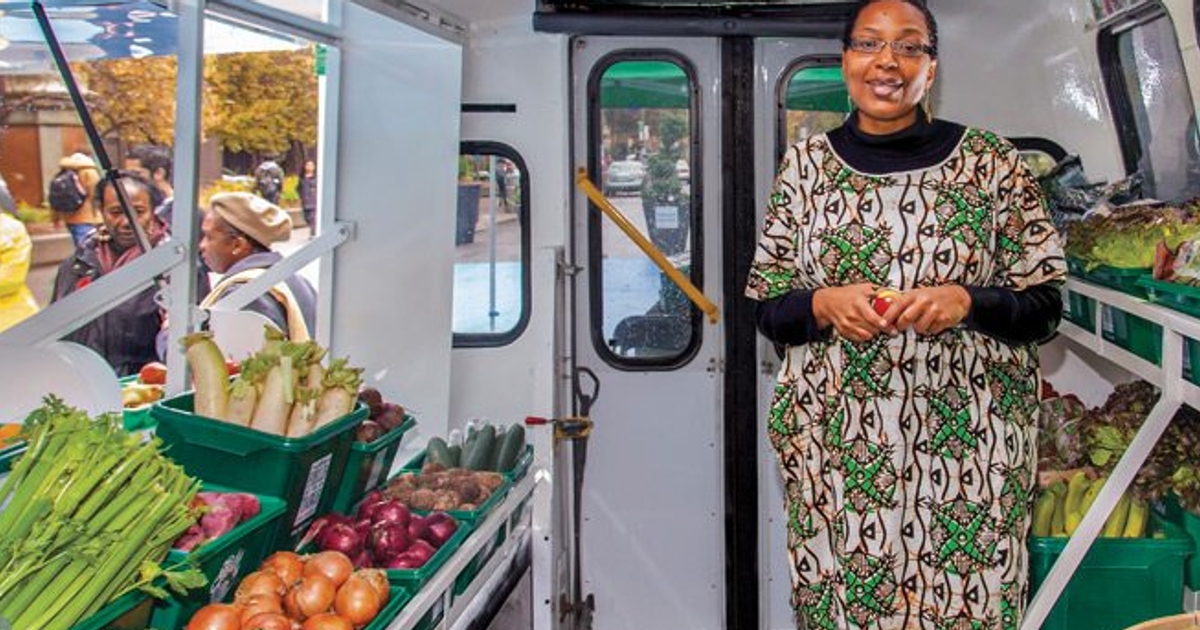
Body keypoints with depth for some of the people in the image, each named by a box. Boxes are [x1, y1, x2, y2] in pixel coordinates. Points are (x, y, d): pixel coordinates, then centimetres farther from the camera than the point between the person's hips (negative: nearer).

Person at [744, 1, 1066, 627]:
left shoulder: (991, 162, 2)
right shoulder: (805, 164, 6)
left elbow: (1044, 307, 3)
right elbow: (767, 312, 8)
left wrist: (963, 302, -16)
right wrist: (825, 304, -13)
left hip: (967, 440, -1)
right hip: (834, 439, 1)